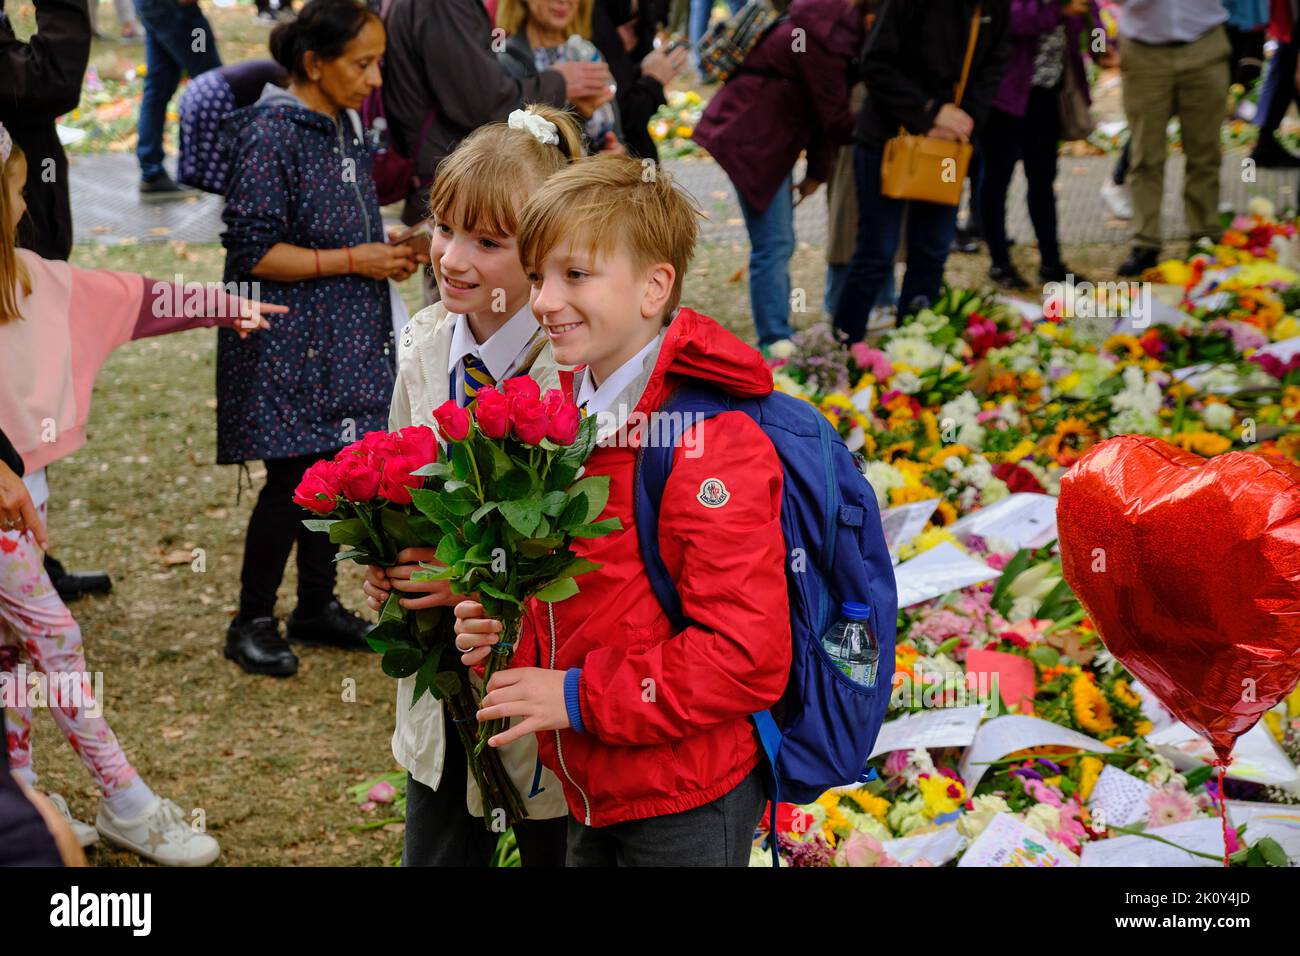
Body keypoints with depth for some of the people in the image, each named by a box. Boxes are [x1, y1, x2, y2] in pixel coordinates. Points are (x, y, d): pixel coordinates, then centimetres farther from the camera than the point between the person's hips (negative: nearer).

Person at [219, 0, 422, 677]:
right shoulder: (272, 136, -16)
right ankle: (252, 622, 11)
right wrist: (354, 260, -18)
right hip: (289, 347, -8)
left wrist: (388, 252, 1)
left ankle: (317, 606, 27)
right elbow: (254, 252, -19)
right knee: (292, 480, -4)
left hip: (344, 341, 8)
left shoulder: (343, 129, 9)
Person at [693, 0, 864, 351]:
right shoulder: (824, 37, -22)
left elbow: (824, 108, 13)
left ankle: (776, 339, 21)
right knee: (773, 246, -10)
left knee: (778, 245, 14)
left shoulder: (838, 29, 9)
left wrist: (817, 172, 12)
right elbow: (835, 118, -18)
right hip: (751, 136, -11)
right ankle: (776, 344, -8)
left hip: (771, 137, 11)